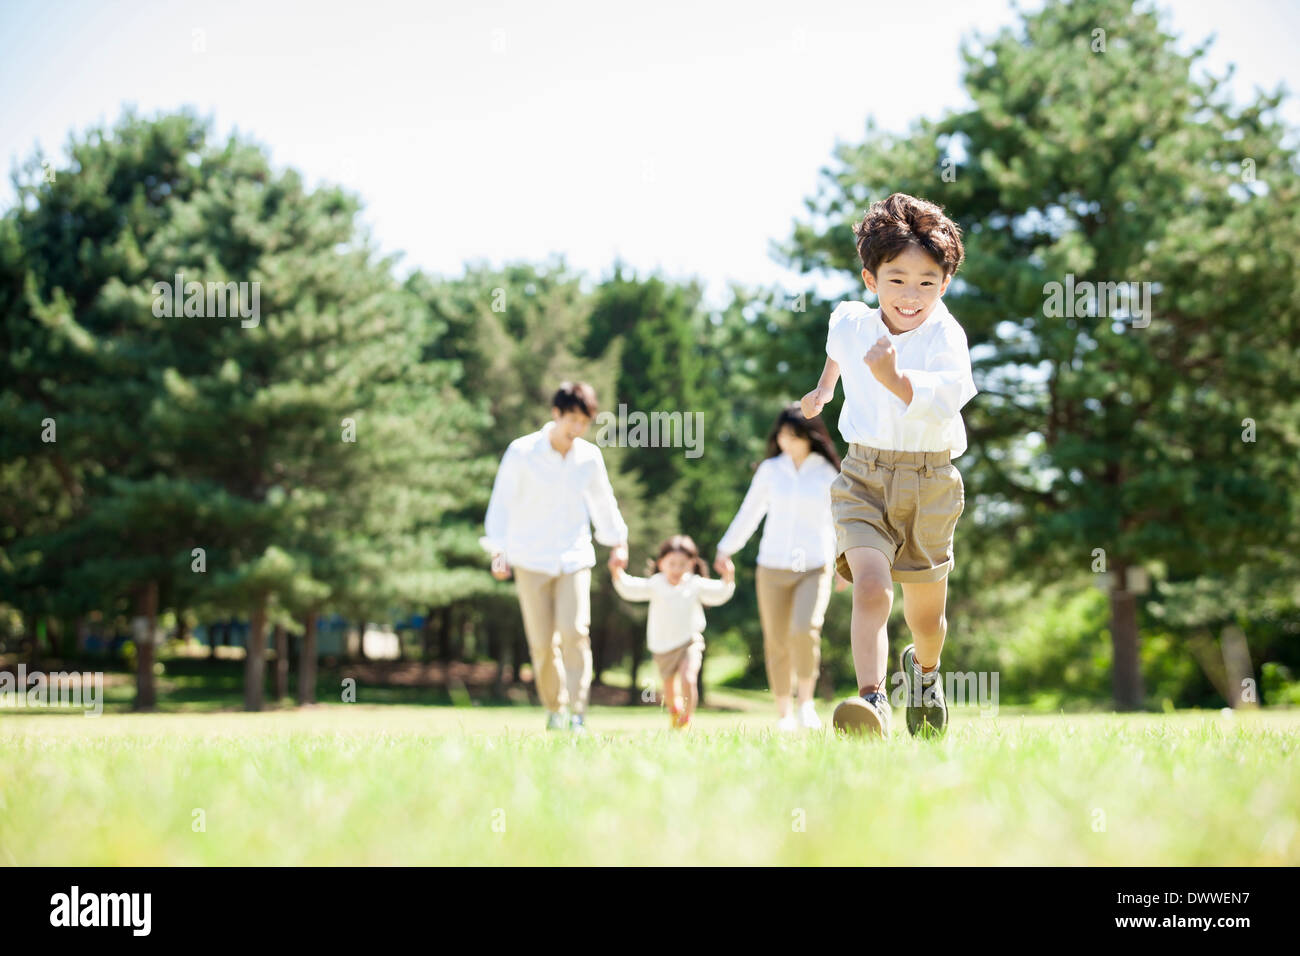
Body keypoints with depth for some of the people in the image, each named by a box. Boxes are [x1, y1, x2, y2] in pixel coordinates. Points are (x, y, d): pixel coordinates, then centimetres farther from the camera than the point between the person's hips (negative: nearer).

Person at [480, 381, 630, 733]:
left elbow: (603, 501, 17)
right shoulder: (521, 452, -6)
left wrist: (618, 542, 21)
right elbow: (502, 502, 0)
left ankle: (578, 714, -13)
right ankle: (554, 709, 18)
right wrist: (498, 550, -6)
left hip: (574, 559, 1)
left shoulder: (590, 457, 2)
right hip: (531, 559, -1)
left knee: (575, 632, -16)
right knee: (542, 642, -1)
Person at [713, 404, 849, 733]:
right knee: (776, 642, 1)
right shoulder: (770, 470, 4)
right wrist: (725, 550, 15)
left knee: (805, 632, -22)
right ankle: (783, 714, 14)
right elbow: (749, 512, 13)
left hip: (814, 568, -2)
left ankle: (806, 704, -3)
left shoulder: (827, 473, 2)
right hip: (772, 568, 2)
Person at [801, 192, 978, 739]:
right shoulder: (852, 323, -5)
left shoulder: (945, 336, -17)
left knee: (925, 614, 16)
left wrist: (895, 379, -52)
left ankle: (924, 670, 49)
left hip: (929, 482, -1)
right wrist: (825, 386, 36)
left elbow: (945, 400, -37)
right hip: (864, 478, 1)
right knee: (871, 589, -26)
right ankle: (870, 700, -32)